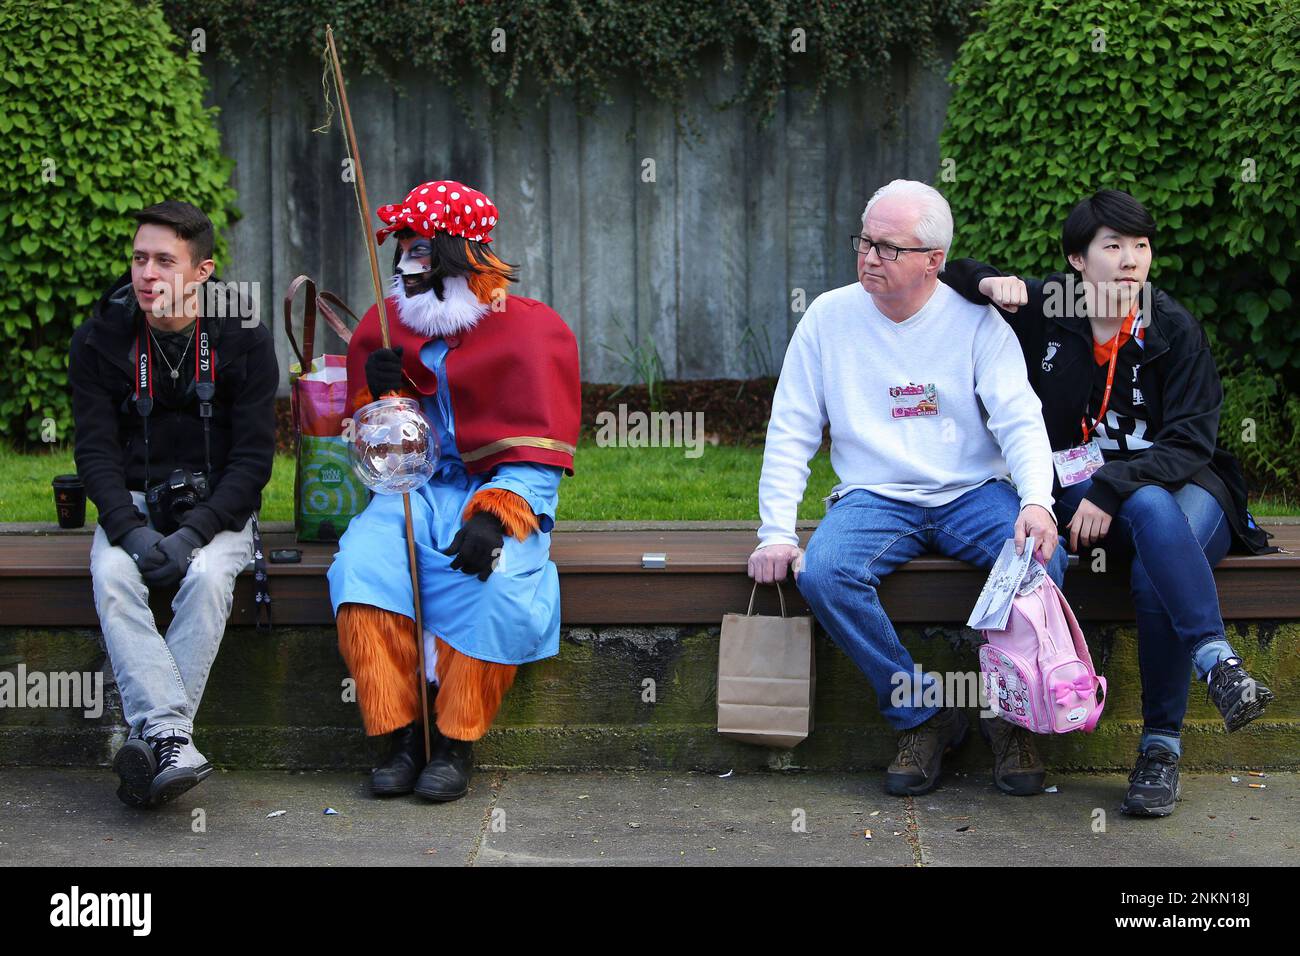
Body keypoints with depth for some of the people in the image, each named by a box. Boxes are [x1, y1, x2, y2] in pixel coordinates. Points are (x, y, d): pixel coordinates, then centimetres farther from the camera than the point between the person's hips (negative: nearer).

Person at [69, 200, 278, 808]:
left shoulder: (244, 341, -6)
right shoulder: (99, 340, -1)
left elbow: (253, 458, -8)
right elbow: (96, 450, -4)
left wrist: (193, 533, -23)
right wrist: (130, 529, -23)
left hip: (216, 505, -1)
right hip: (132, 502, 1)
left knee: (208, 576, -33)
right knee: (112, 574, -31)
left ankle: (151, 739, -32)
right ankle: (169, 739, -41)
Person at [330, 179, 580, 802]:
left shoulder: (533, 330, -2)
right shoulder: (384, 327, 10)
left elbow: (537, 460, -8)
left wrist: (494, 517, -25)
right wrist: (379, 394, -7)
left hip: (503, 493, -3)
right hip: (416, 492, 3)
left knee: (496, 578, -34)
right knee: (361, 562, -27)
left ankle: (455, 743, -18)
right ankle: (403, 738, -19)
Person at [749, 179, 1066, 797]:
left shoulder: (975, 320, 0)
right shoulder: (829, 317, 3)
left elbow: (1020, 421, -6)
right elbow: (790, 434, 4)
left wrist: (1037, 501, -27)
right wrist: (776, 532, -8)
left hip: (973, 493, 0)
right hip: (874, 496, 1)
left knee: (1042, 558, -30)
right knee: (823, 573, -31)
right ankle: (924, 716, -11)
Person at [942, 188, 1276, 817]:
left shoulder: (1174, 329, -1)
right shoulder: (1041, 311, 3)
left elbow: (1190, 443, -7)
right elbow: (949, 273, 15)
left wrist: (1110, 489, -21)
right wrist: (989, 283, -9)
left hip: (1185, 484, 0)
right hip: (1085, 494, 0)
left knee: (1154, 571, -35)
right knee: (1153, 510, -37)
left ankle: (1160, 744, -28)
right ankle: (1218, 663, -46)